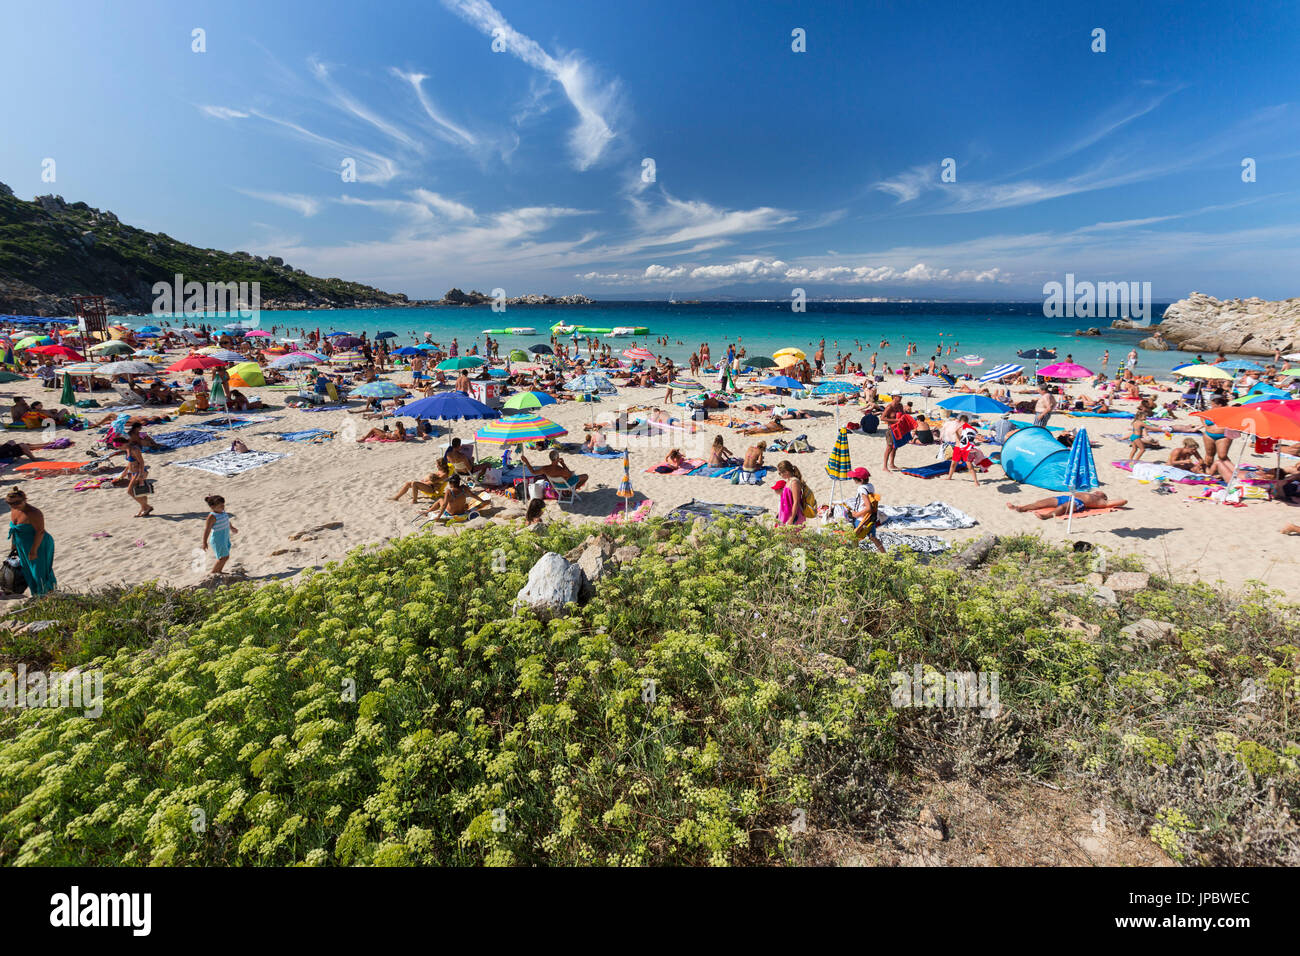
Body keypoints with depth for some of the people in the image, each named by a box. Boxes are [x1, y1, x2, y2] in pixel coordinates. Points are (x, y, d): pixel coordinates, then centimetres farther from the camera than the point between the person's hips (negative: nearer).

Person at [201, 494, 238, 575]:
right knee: (223, 557, -7)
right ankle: (213, 572, 7)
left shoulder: (223, 512, 4)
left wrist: (232, 528, 41)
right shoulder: (212, 516, -21)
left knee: (226, 556, 14)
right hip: (217, 540, -9)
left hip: (225, 538, 9)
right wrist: (205, 542, -22)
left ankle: (219, 571, 29)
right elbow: (207, 530, -22)